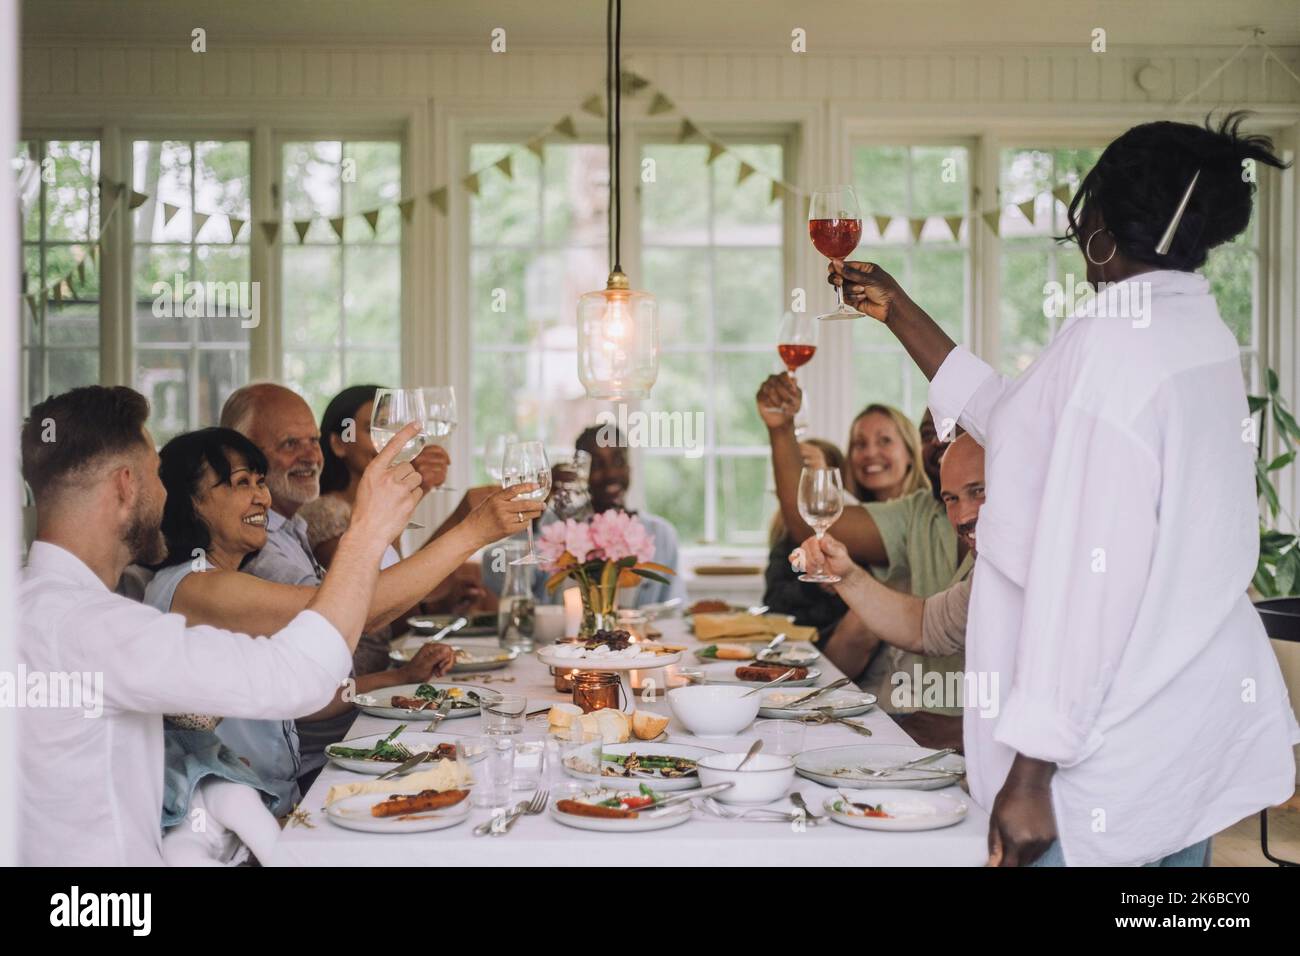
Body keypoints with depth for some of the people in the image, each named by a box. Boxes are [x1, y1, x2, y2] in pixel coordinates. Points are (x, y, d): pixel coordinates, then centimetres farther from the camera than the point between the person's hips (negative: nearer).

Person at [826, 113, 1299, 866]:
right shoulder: (1200, 334, 9)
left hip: (1118, 745, -9)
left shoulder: (1114, 339, -20)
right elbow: (1020, 426, 19)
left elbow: (1087, 573, -24)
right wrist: (898, 313, 24)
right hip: (1201, 709, 9)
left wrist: (1031, 773, -22)